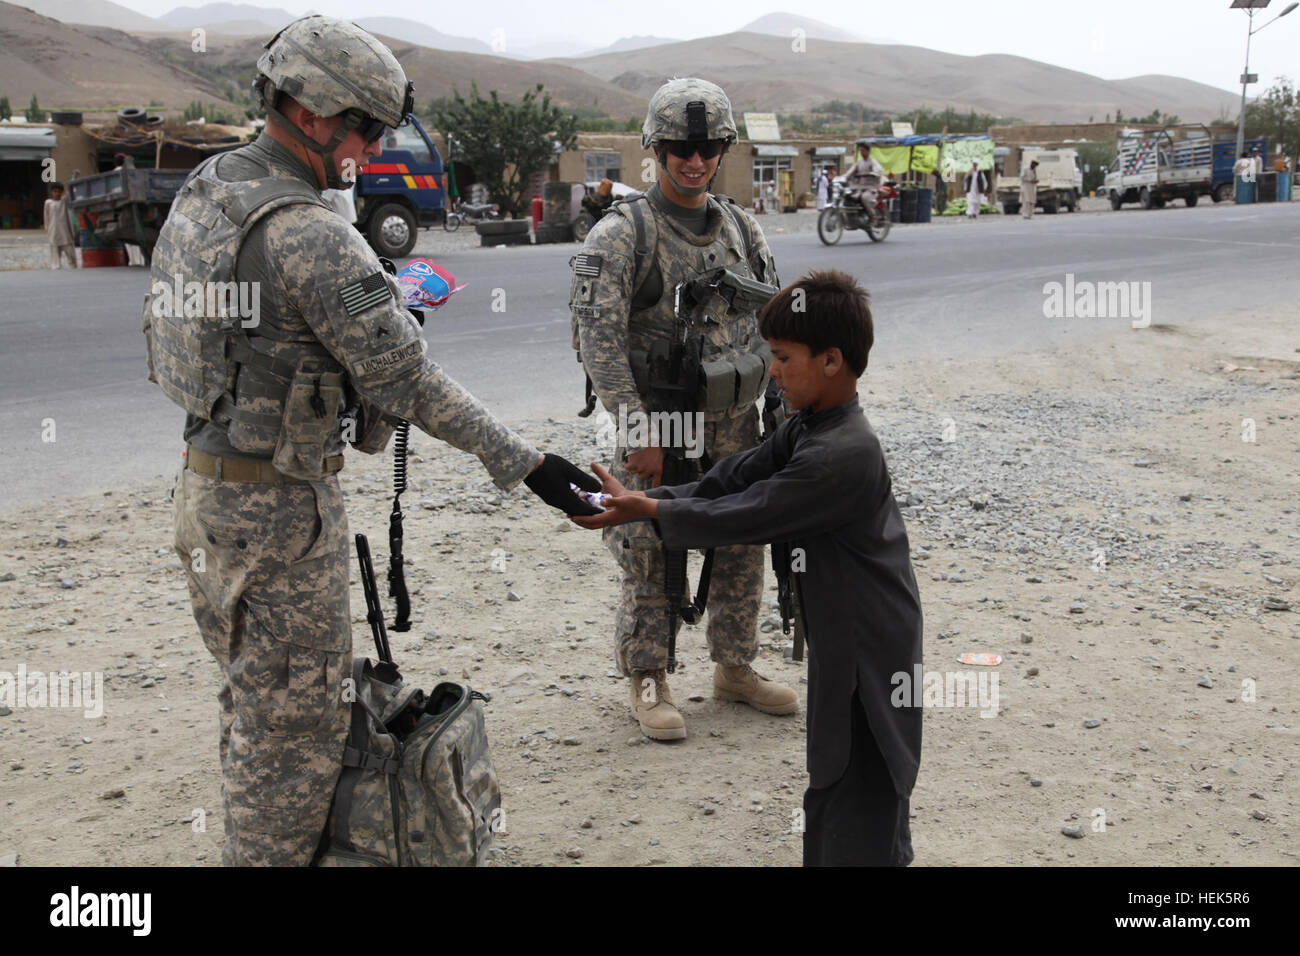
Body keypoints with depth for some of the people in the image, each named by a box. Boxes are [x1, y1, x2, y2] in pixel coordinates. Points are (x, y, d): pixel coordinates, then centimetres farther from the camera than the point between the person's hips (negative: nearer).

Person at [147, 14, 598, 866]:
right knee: (299, 715, 4)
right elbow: (408, 381, -25)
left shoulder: (201, 192, 6)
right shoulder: (310, 237, -23)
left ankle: (255, 842, 38)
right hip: (281, 505, -10)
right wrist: (525, 463, -20)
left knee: (255, 697, 23)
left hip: (206, 483, 10)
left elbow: (165, 317, 15)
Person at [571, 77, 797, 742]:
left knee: (743, 552, 13)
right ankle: (648, 683, 18)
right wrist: (638, 431, -21)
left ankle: (734, 668, 30)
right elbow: (600, 338, -18)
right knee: (652, 560, 1)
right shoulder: (622, 233, -11)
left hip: (736, 425, 6)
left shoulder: (741, 229, 8)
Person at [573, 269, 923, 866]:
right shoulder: (807, 430, 5)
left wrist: (645, 510, -15)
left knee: (852, 825, -1)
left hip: (868, 657, -10)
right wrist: (640, 500, -9)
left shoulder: (844, 454, -27)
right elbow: (729, 481, 3)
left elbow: (745, 518, -23)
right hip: (842, 643, 10)